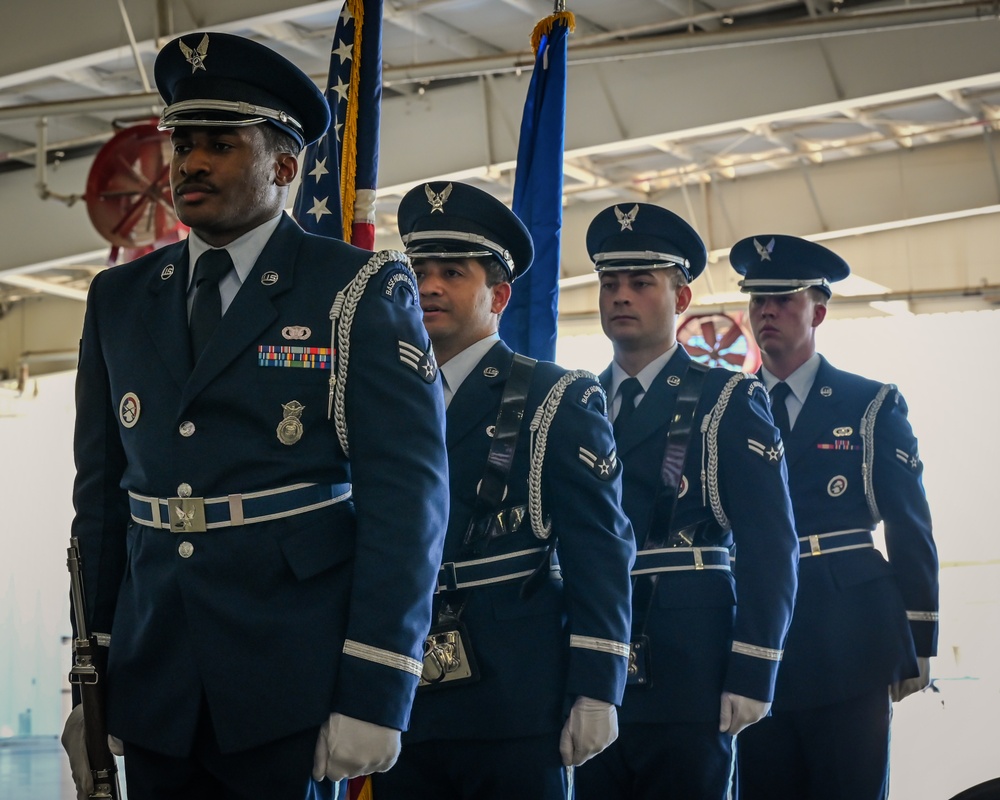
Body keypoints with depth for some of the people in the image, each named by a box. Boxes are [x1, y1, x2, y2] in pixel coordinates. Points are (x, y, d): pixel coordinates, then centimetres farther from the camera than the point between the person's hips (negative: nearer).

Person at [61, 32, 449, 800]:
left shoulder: (362, 291, -2)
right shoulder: (119, 299, 11)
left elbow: (407, 493, -8)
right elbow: (100, 496, 13)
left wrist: (374, 697, -14)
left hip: (295, 689, -4)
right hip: (151, 687, 4)